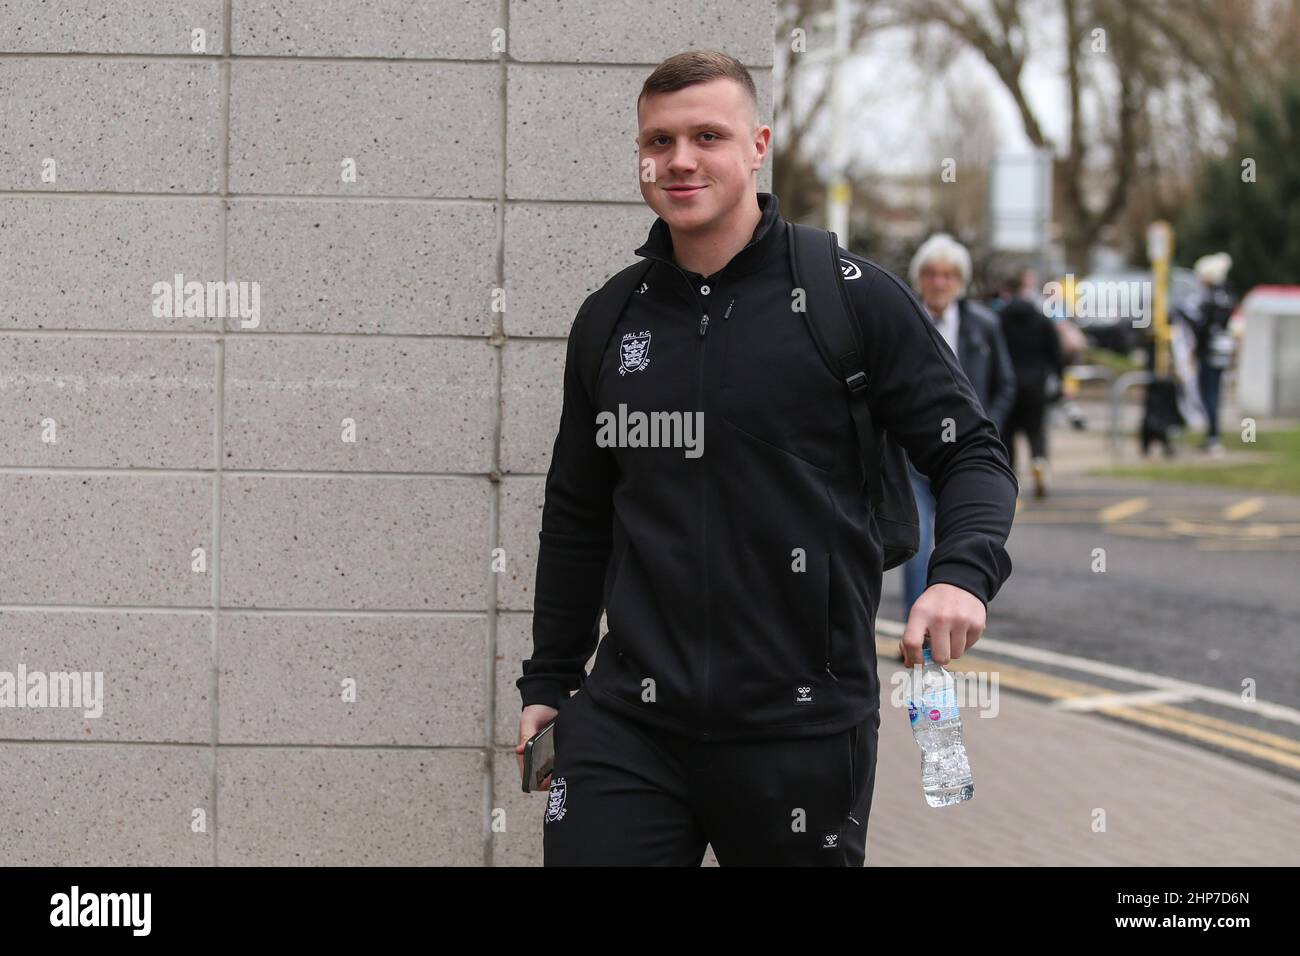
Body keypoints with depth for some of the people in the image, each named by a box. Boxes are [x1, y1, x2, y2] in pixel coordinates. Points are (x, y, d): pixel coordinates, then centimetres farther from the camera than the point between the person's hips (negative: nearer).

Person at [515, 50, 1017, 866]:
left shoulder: (852, 298, -3)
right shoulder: (609, 322, 10)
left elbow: (972, 453, -1)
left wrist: (964, 575, -20)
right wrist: (549, 682, 20)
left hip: (802, 729, -3)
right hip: (629, 721, 3)